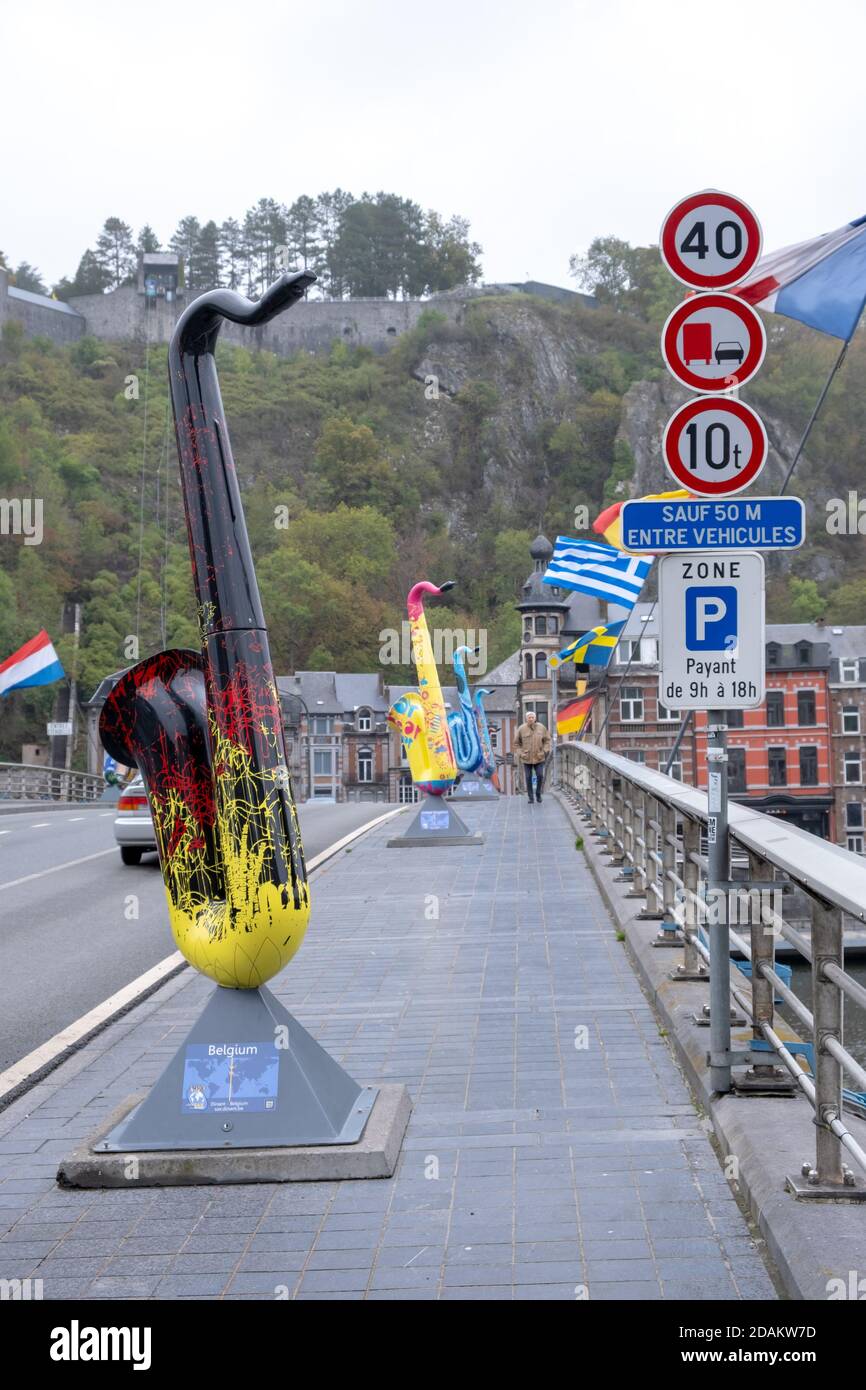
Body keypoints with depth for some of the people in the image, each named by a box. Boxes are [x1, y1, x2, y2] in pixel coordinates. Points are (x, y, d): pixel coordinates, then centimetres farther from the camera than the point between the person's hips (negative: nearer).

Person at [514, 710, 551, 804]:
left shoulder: (541, 728, -2)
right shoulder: (521, 729, -4)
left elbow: (547, 740, 8)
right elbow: (516, 743, 5)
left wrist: (544, 751, -4)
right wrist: (520, 754, -7)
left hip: (539, 758, 0)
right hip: (527, 758, 0)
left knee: (540, 776, -4)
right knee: (528, 778, 3)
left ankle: (538, 794, 16)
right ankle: (530, 797, 13)